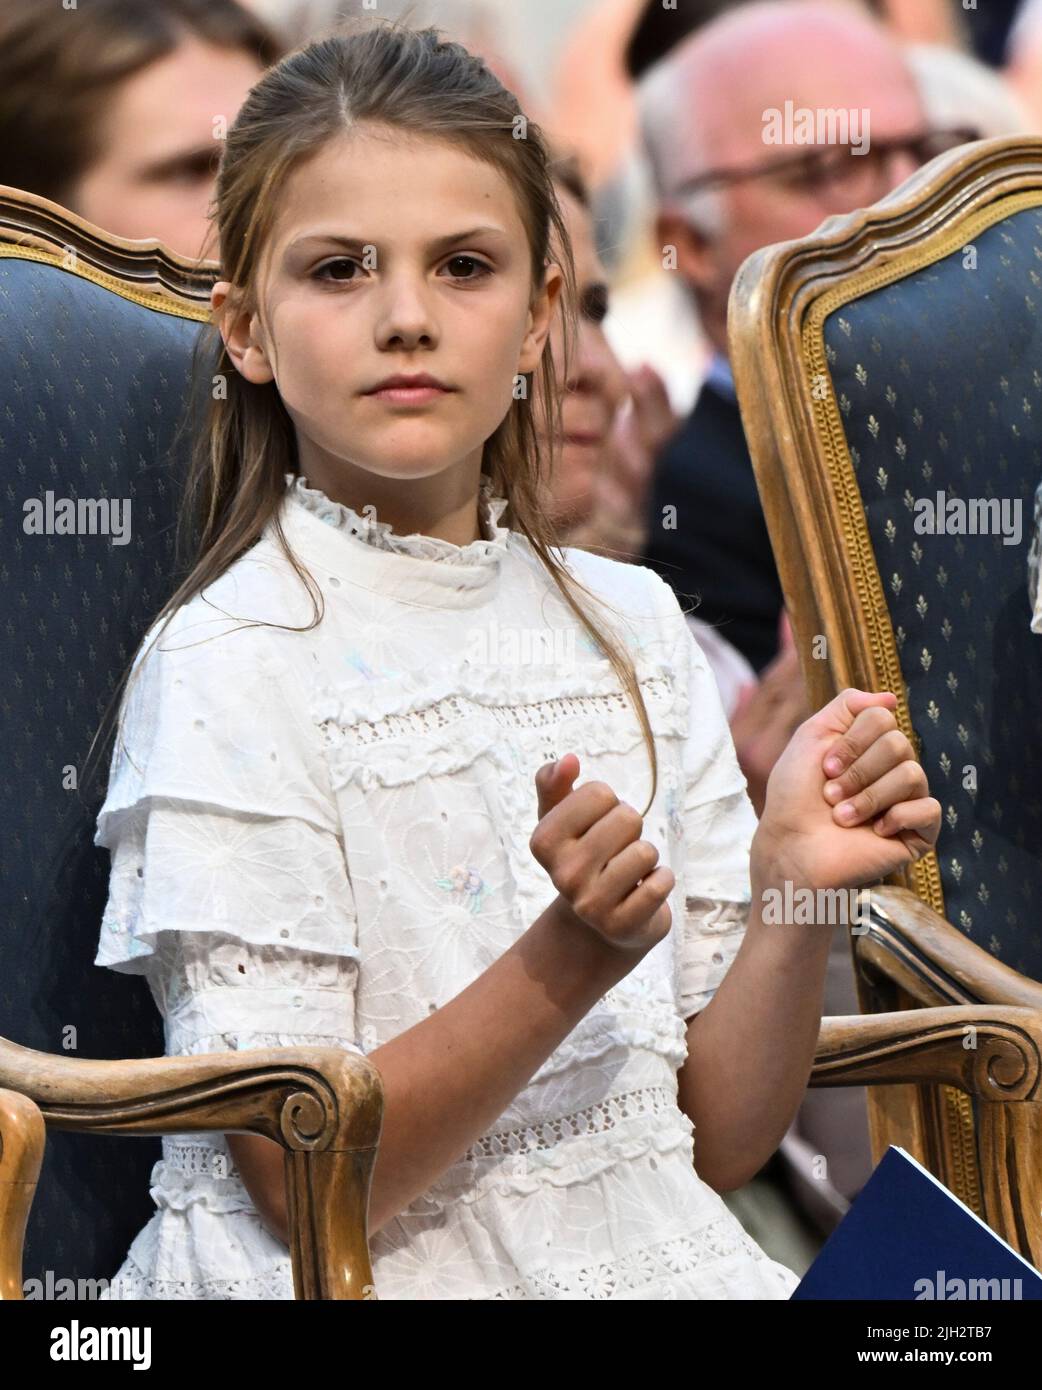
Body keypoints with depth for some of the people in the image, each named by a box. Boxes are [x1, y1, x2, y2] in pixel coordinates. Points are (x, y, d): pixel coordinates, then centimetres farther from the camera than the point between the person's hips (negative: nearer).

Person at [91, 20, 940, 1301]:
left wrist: (794, 891, -10)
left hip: (654, 1259, 4)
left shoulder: (633, 625, 6)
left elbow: (720, 1137, 7)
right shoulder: (230, 662, -9)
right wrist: (573, 956, -24)